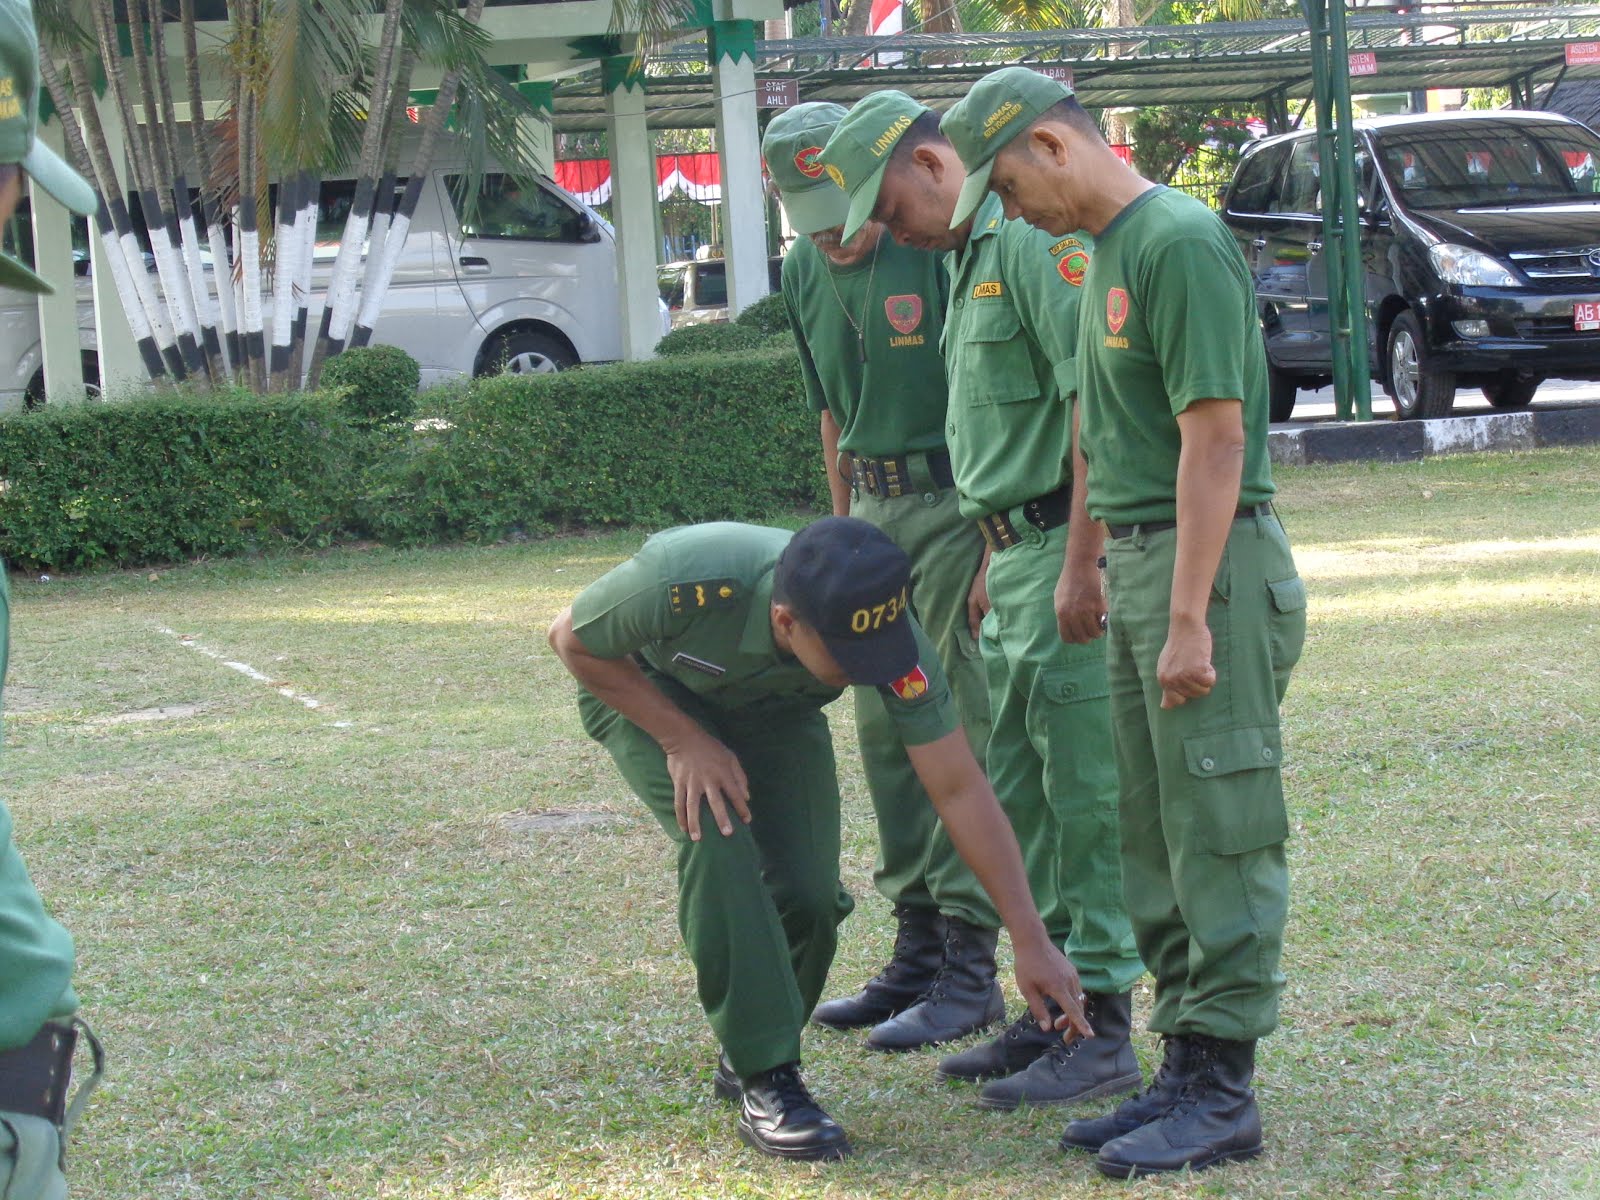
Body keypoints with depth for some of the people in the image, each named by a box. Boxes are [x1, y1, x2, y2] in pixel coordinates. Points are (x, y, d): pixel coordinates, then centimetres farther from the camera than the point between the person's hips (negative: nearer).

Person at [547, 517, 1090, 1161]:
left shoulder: (888, 632, -34)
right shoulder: (685, 582, -43)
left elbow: (960, 792, -27)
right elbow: (572, 639, -21)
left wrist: (1032, 942, -27)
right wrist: (683, 740, -27)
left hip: (776, 715, 3)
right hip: (644, 691, -3)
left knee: (809, 895, -14)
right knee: (717, 836, -29)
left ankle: (751, 1051, 15)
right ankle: (764, 1082, -20)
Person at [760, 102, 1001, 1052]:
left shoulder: (943, 248, -14)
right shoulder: (804, 271, 9)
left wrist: (994, 548, -18)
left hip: (956, 507, -8)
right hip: (874, 509, 8)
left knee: (958, 733, -7)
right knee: (886, 735, 10)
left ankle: (971, 970, -2)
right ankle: (918, 954, 19)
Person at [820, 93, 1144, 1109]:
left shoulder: (1035, 240, -13)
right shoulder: (968, 257, 18)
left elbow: (1095, 404, -21)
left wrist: (1080, 564, -23)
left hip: (1070, 549, -10)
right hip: (1015, 554, 10)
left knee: (1085, 794, -5)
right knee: (1022, 797, 14)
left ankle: (1103, 1031, 0)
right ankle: (1053, 1009, 22)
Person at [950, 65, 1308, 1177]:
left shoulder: (1180, 241, -15)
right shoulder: (1109, 249, 15)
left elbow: (1217, 437, -20)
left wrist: (1189, 618, -22)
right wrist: (1109, 578, 18)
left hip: (1212, 563, -10)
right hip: (1137, 559, 10)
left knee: (1220, 835, -4)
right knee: (1155, 837, 13)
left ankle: (1223, 1090, 1)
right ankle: (1187, 1067, 21)